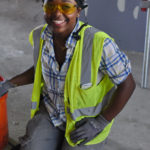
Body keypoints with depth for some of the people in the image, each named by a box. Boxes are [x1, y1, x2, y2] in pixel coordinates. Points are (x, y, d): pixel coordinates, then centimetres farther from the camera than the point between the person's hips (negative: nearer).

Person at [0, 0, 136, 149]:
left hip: (87, 119, -4)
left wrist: (100, 123, -20)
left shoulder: (99, 42, -30)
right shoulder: (39, 35, -12)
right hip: (51, 112, 4)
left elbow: (127, 84, -19)